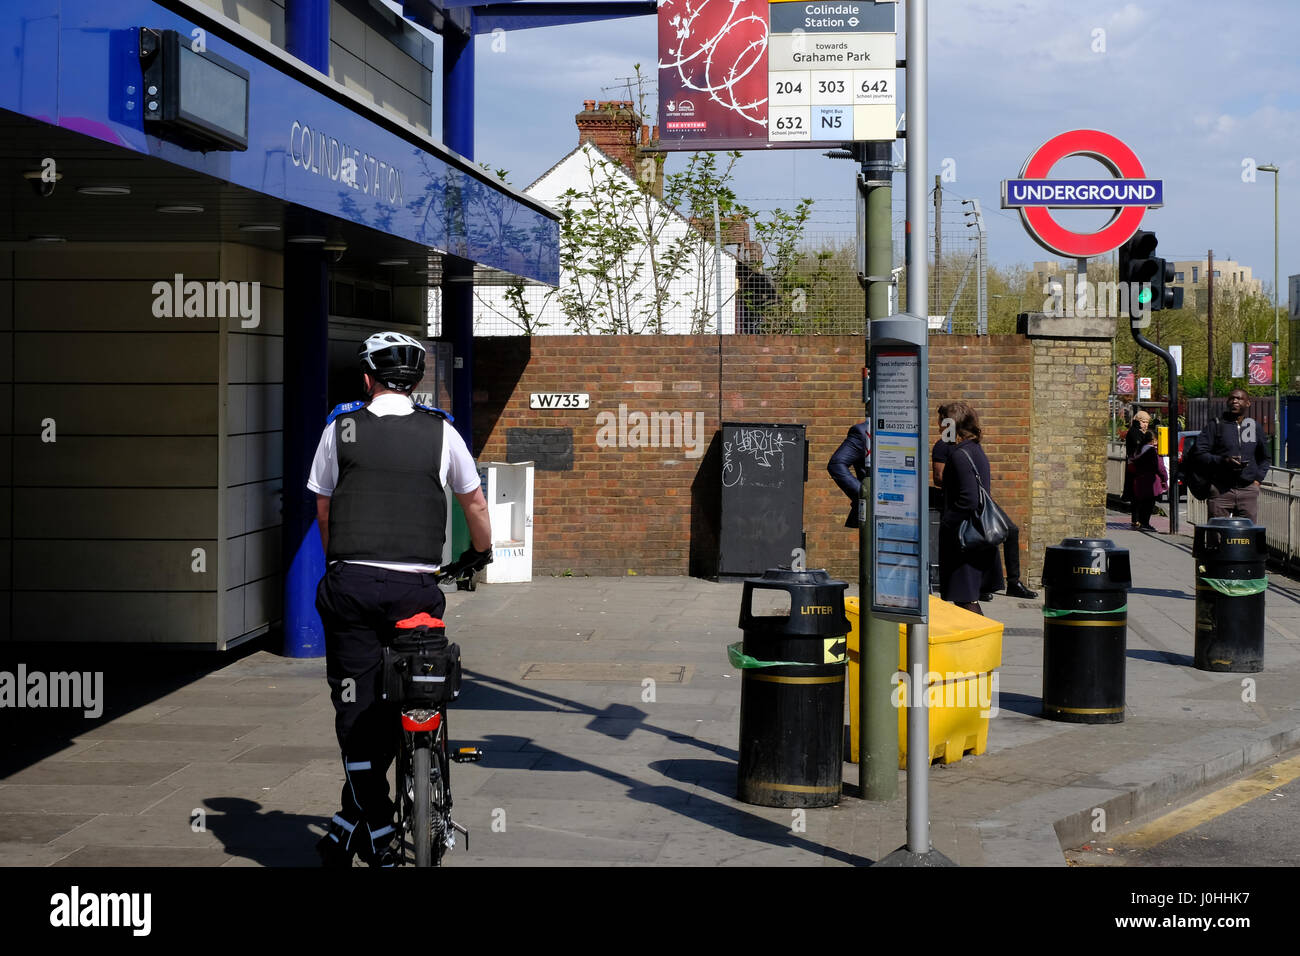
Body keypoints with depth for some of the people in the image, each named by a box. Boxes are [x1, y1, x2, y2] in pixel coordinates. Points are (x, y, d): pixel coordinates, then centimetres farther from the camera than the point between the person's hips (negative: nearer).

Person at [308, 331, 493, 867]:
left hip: (351, 583, 0)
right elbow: (475, 504, 19)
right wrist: (481, 552, 38)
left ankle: (379, 842, -1)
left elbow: (323, 510, 16)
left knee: (356, 713, 3)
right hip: (414, 589, 1)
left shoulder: (340, 429, 7)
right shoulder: (441, 432, 7)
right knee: (388, 710, 12)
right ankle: (348, 828, 16)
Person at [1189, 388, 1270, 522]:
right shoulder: (1216, 425, 5)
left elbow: (1264, 458, 28)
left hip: (1248, 490, 3)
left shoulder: (1254, 427, 17)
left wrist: (1258, 479, 12)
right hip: (1220, 491, -3)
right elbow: (1198, 454, -2)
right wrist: (1223, 461, -16)